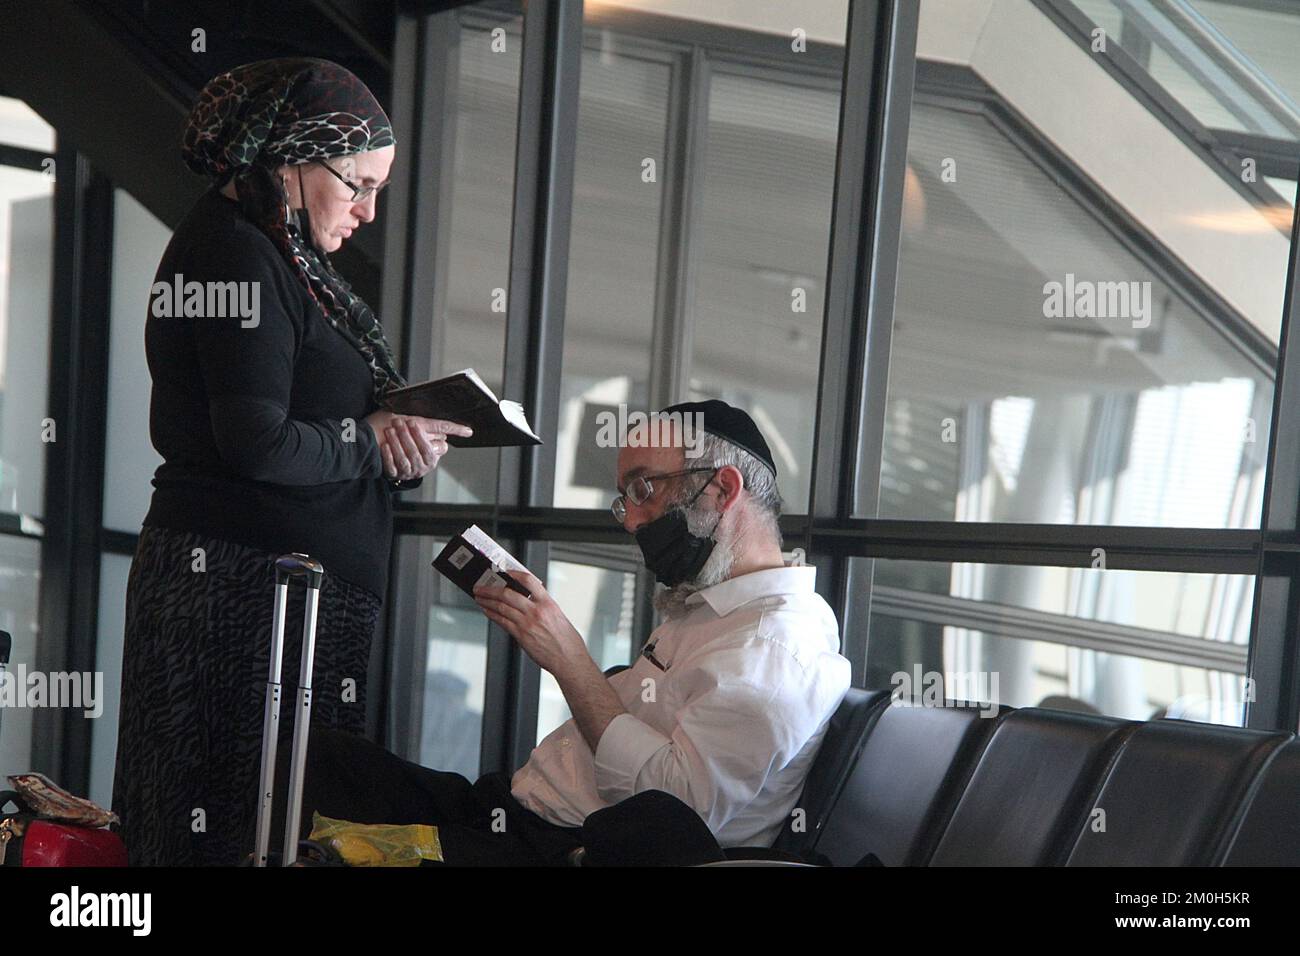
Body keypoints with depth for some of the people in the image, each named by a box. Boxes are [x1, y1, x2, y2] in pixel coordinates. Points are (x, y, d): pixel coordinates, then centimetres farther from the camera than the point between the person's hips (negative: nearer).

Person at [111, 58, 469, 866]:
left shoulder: (278, 257, 16)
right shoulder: (236, 255, -13)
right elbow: (258, 444, -20)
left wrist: (406, 438, -2)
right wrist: (371, 440, -8)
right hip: (242, 581, -10)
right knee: (241, 826, -6)